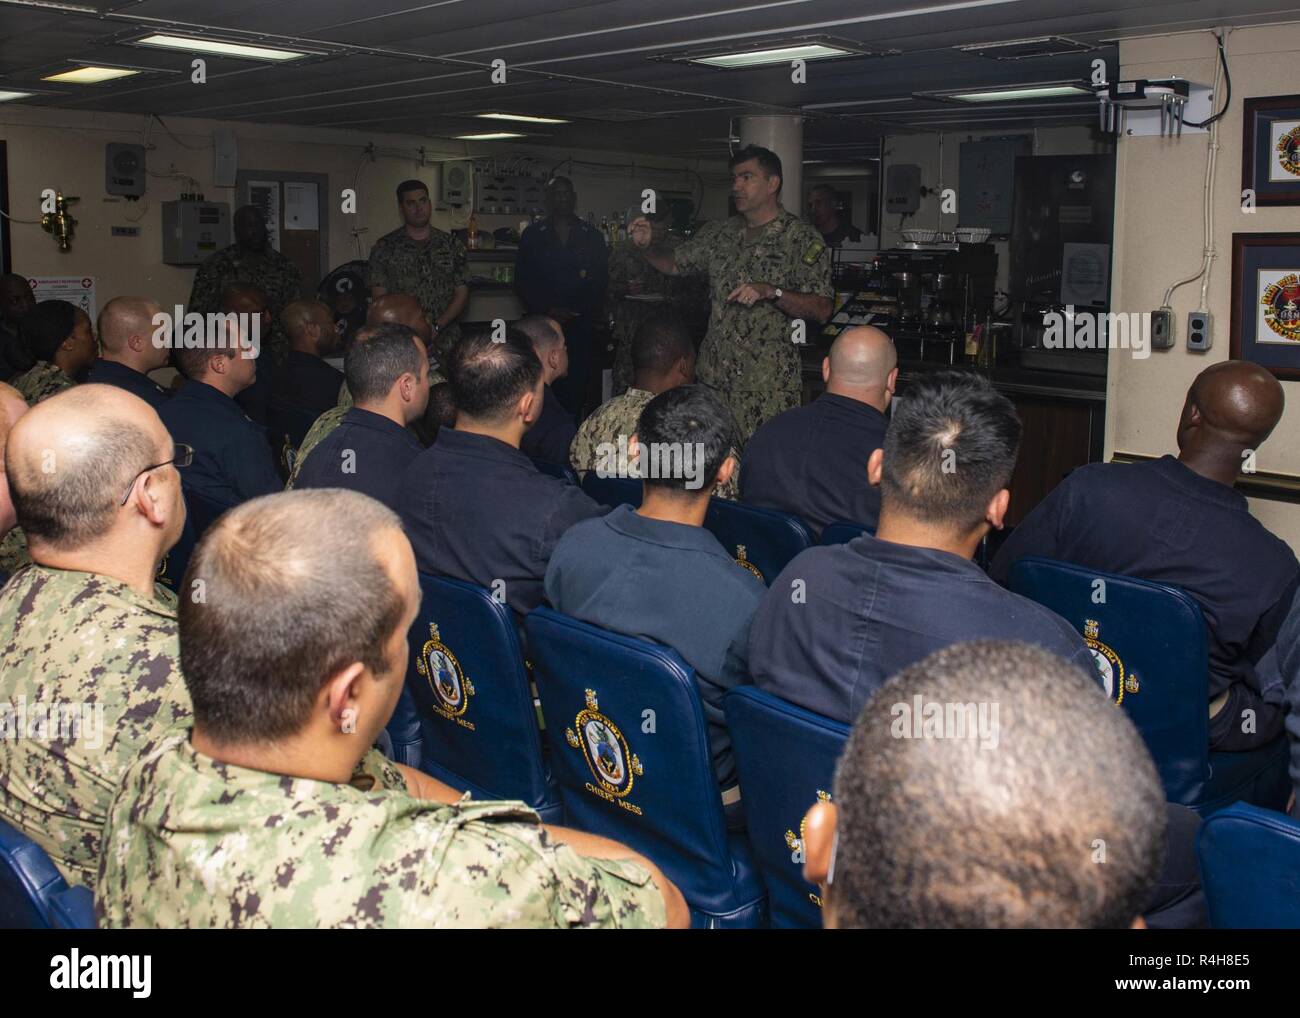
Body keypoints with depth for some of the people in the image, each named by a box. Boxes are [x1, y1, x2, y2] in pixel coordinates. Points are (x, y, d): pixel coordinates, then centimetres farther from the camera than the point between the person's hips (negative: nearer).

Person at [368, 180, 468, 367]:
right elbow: (379, 298, 2)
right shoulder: (384, 248, 7)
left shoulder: (452, 245, 12)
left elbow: (462, 293, 8)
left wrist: (437, 325, -8)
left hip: (444, 340, 1)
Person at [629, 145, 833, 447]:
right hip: (714, 376, 5)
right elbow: (674, 264, 23)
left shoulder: (802, 239, -3)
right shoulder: (718, 234, 13)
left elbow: (822, 309, -10)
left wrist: (771, 291, -23)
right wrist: (646, 246, 3)